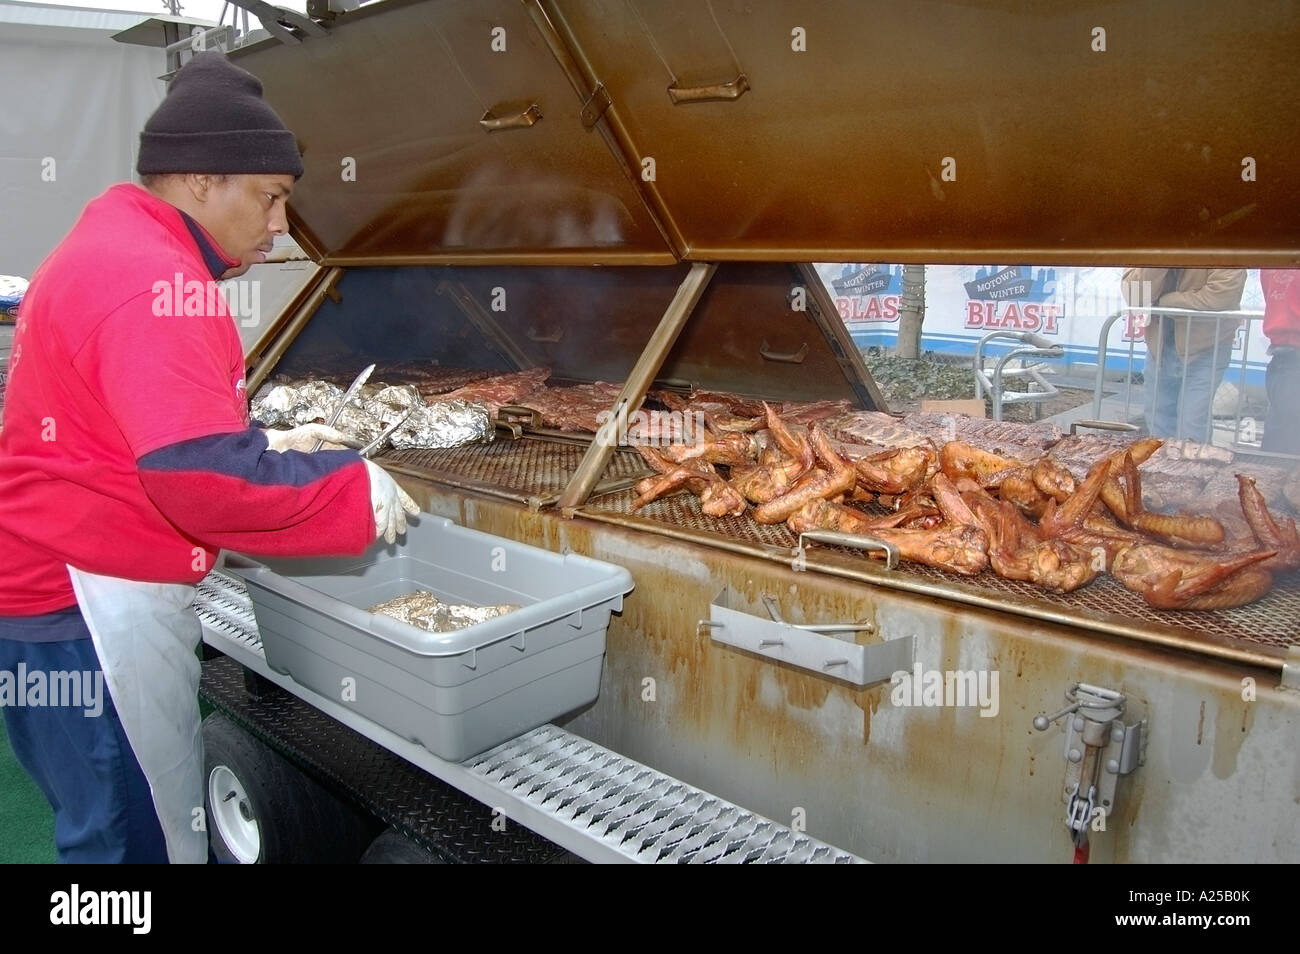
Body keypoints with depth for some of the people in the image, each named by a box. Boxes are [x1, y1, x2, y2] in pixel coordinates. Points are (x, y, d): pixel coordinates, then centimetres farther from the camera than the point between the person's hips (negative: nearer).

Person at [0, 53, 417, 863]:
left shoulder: (115, 247, 15)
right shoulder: (151, 280, -20)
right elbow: (205, 477, -28)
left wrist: (269, 446, 10)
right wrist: (358, 495, -17)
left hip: (74, 583, 10)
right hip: (88, 605, -10)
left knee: (156, 808, 18)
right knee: (137, 830, 1)